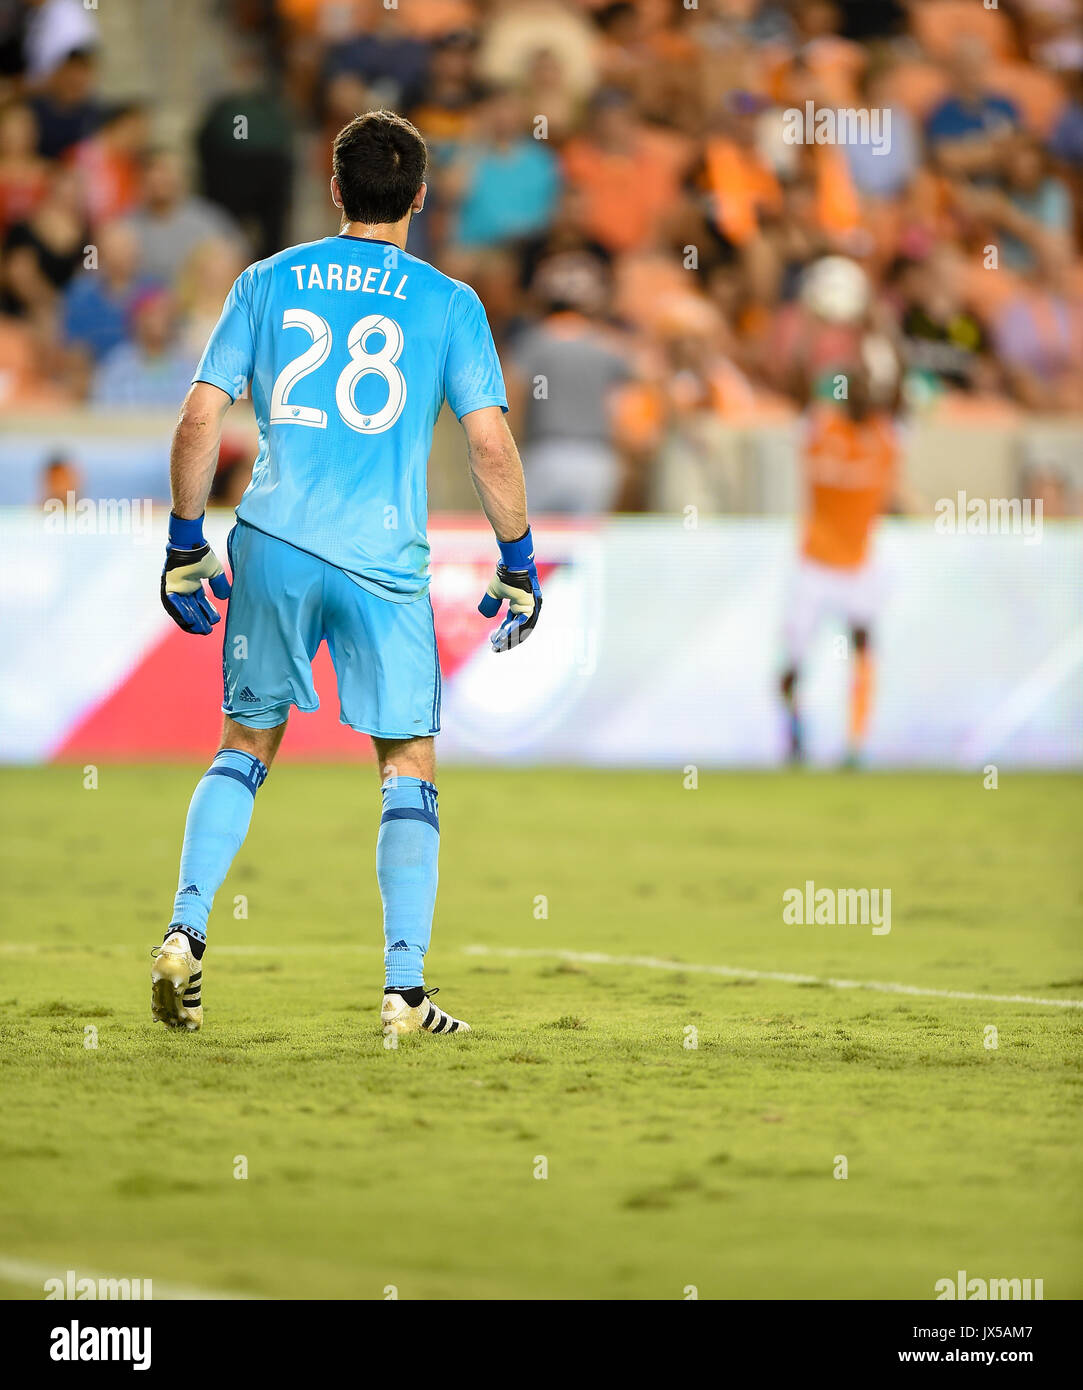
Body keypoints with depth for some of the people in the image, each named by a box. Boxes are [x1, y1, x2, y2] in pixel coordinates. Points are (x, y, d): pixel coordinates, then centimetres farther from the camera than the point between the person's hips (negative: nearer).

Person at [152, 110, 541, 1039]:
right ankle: (405, 989, 0)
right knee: (410, 769, 7)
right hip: (384, 561, -2)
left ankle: (185, 932, 0)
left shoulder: (266, 283, 8)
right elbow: (491, 446, -2)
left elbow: (199, 421, 4)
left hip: (273, 545, 2)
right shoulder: (447, 303, 2)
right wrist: (518, 564, 9)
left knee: (246, 745, 17)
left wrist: (185, 547, 13)